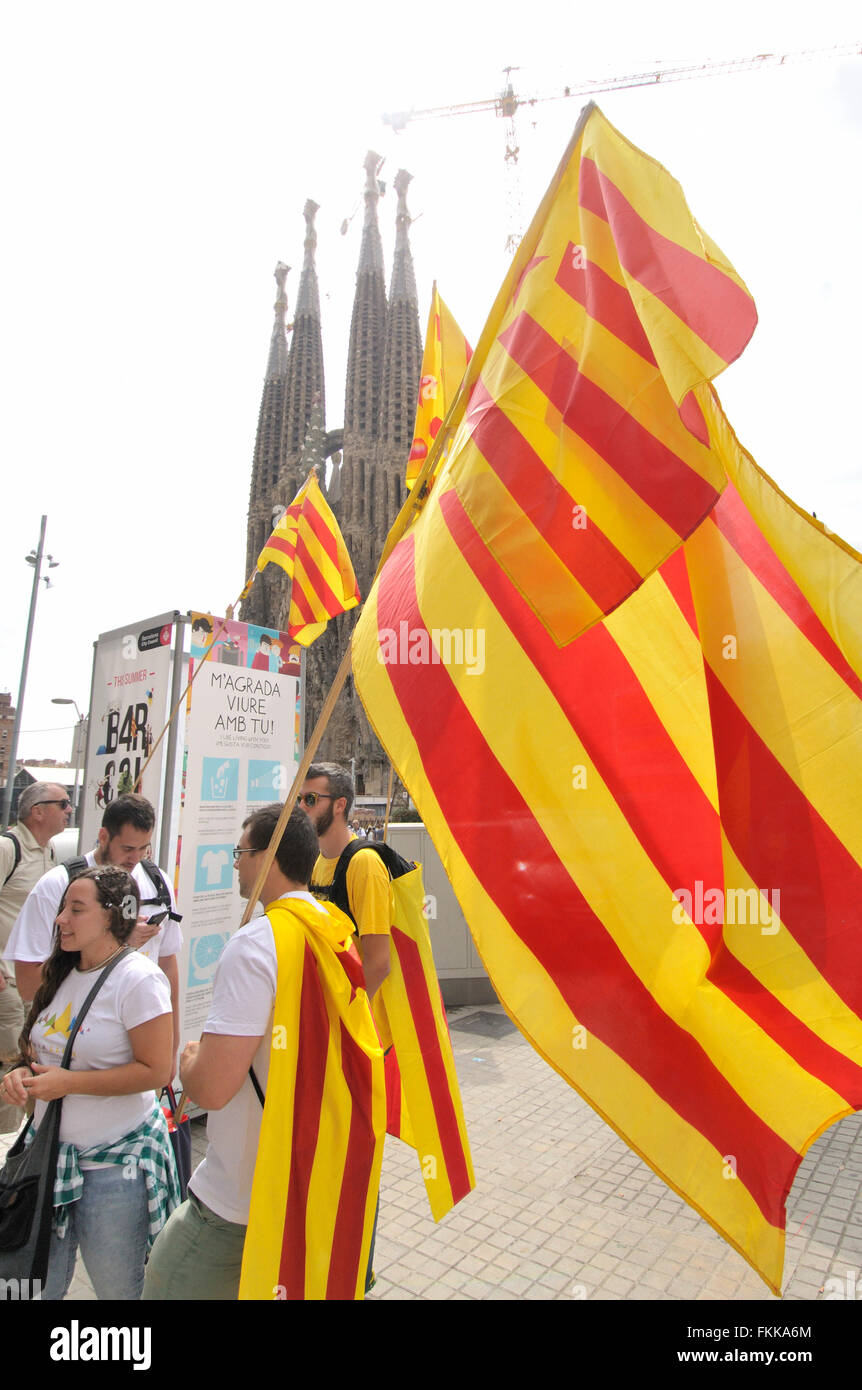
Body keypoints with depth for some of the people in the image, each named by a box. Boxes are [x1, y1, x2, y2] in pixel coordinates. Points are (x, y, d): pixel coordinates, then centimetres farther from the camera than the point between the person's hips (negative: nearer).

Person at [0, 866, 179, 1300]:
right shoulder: (61, 975, 6)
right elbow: (40, 1051, 17)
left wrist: (70, 1082, -21)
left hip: (116, 1161, -7)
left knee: (117, 1289, 12)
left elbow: (157, 1071, -21)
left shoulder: (138, 979, -20)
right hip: (50, 1149, 7)